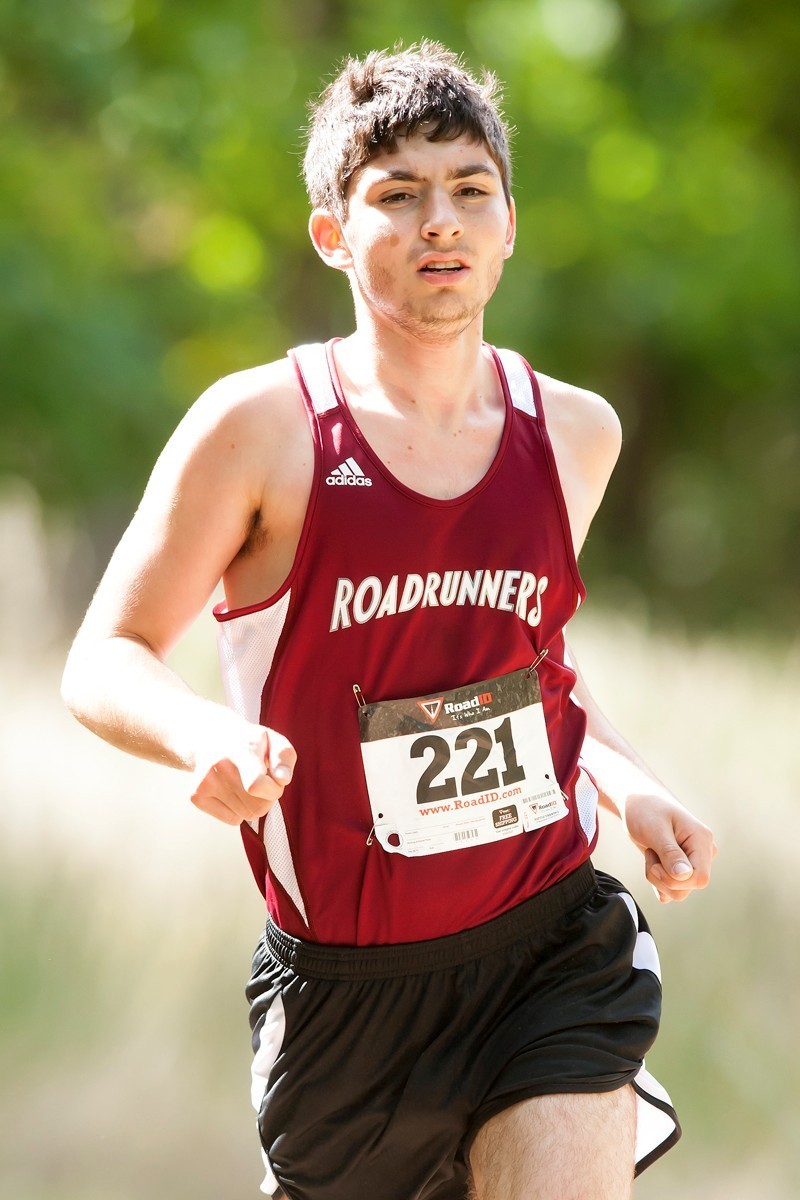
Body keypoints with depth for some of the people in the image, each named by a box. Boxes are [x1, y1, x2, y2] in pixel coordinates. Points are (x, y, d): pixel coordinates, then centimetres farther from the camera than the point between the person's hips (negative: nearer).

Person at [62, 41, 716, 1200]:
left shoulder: (574, 433, 6)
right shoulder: (261, 428, -9)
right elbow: (104, 664, -6)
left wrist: (633, 788, 6)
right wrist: (207, 735, -27)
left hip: (555, 952, 2)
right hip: (349, 986, -2)